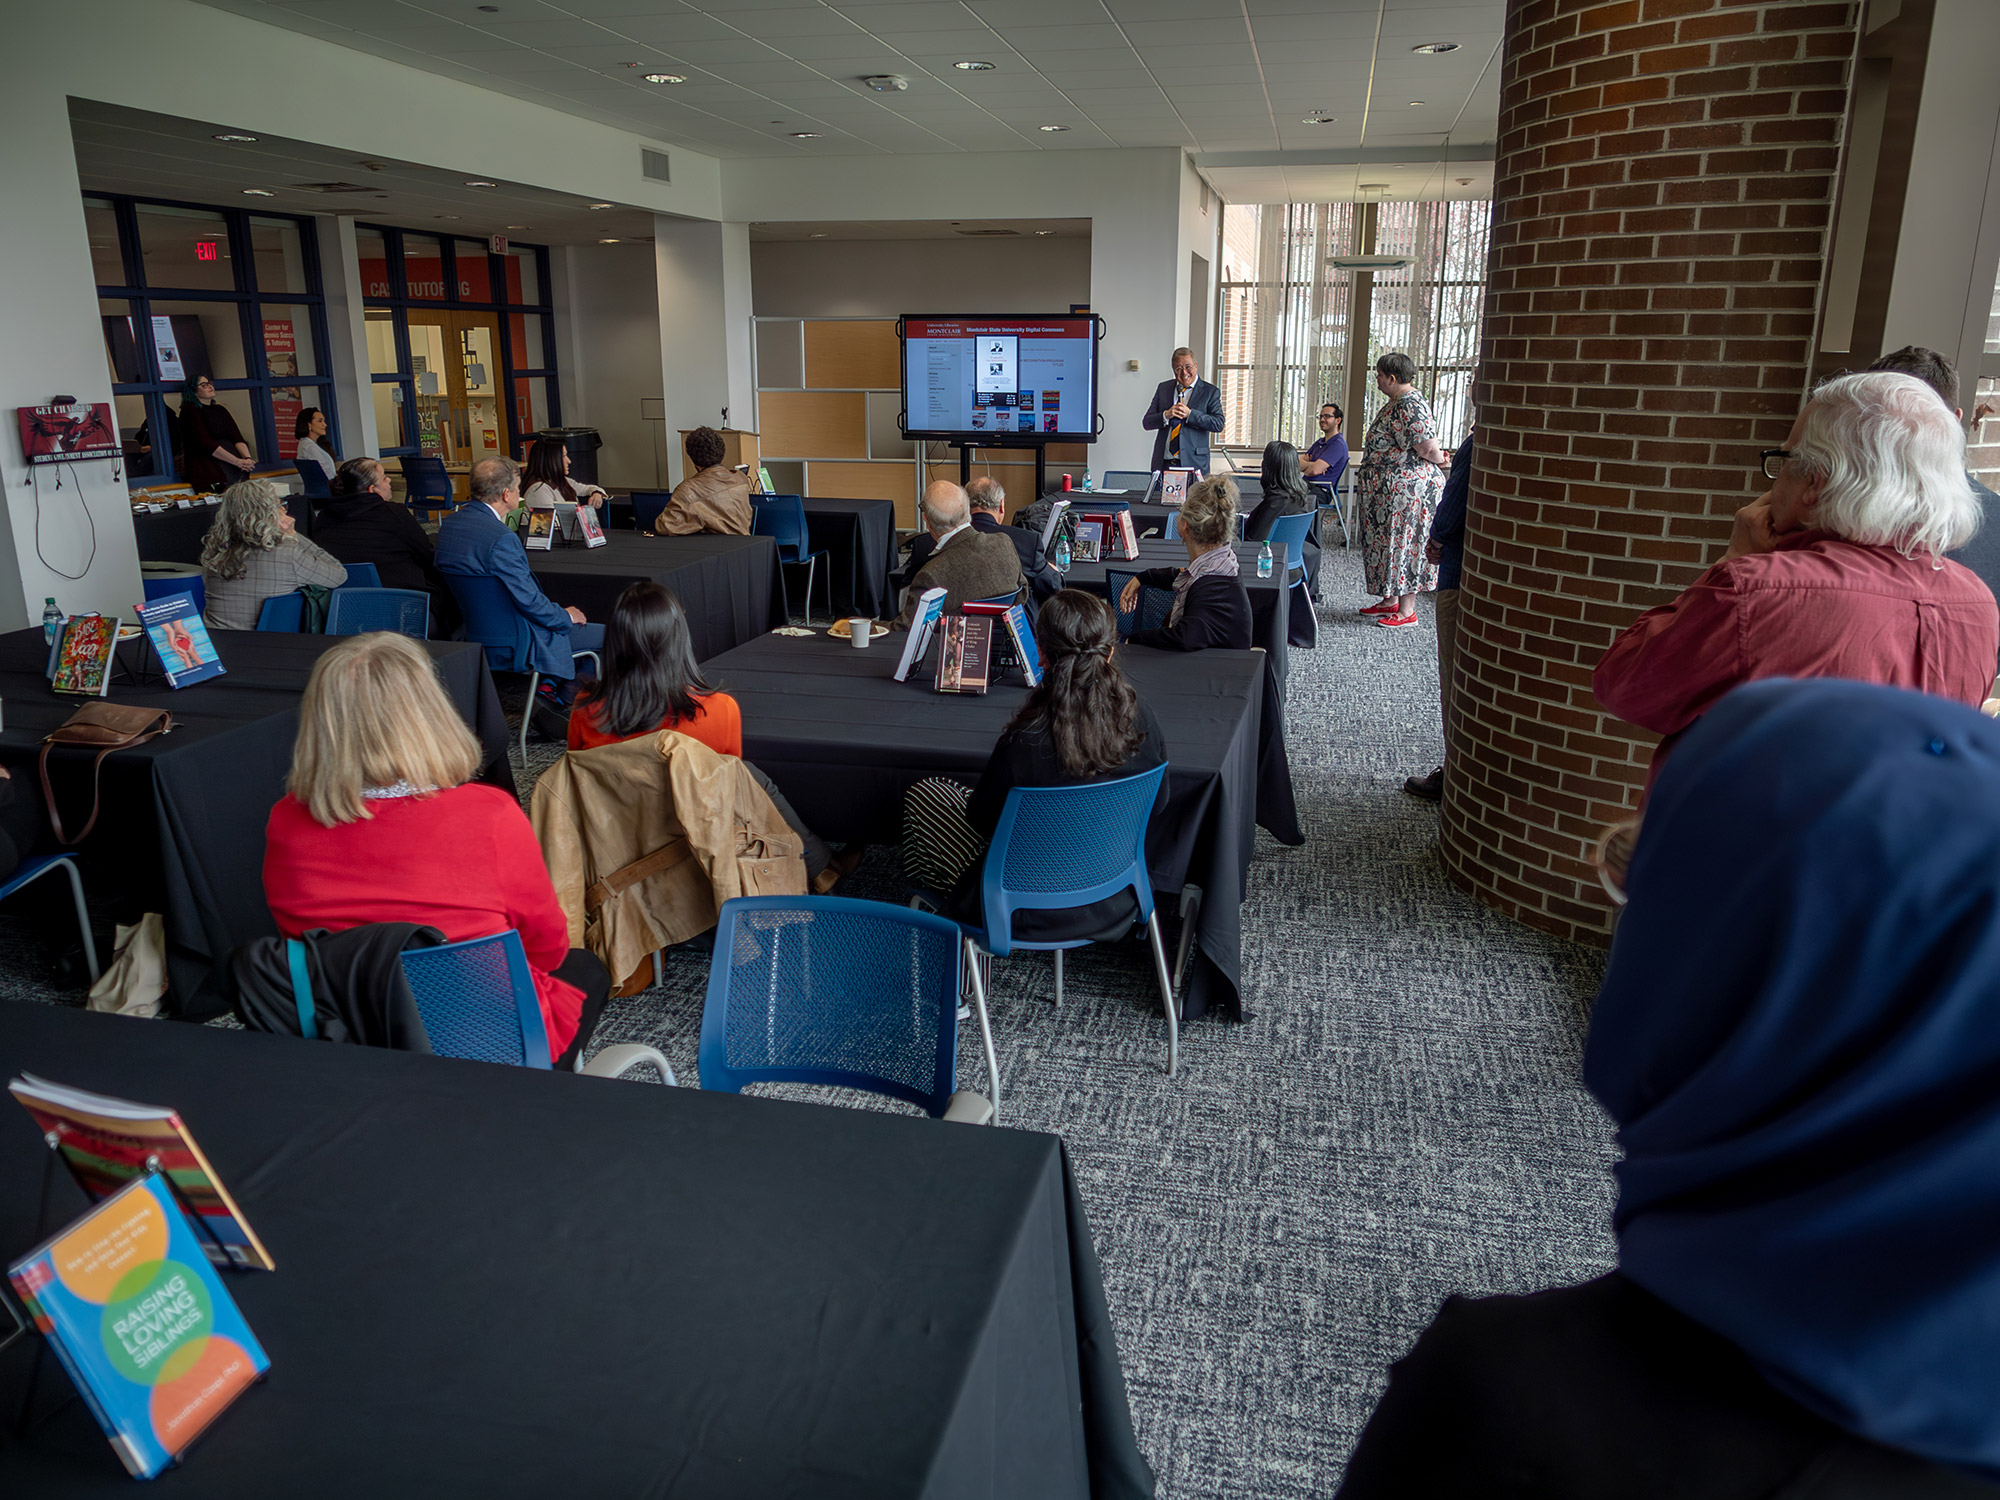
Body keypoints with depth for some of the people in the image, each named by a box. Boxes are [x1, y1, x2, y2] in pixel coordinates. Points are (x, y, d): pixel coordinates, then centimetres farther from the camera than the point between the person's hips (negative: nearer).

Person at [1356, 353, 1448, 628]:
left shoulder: (1411, 406, -20)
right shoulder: (1394, 403, 14)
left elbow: (1428, 447, -23)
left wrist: (1440, 461, -5)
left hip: (1407, 489, -11)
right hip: (1387, 491, 11)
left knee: (1404, 545, -6)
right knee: (1388, 542, 15)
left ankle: (1407, 611, 0)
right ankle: (1390, 601, 26)